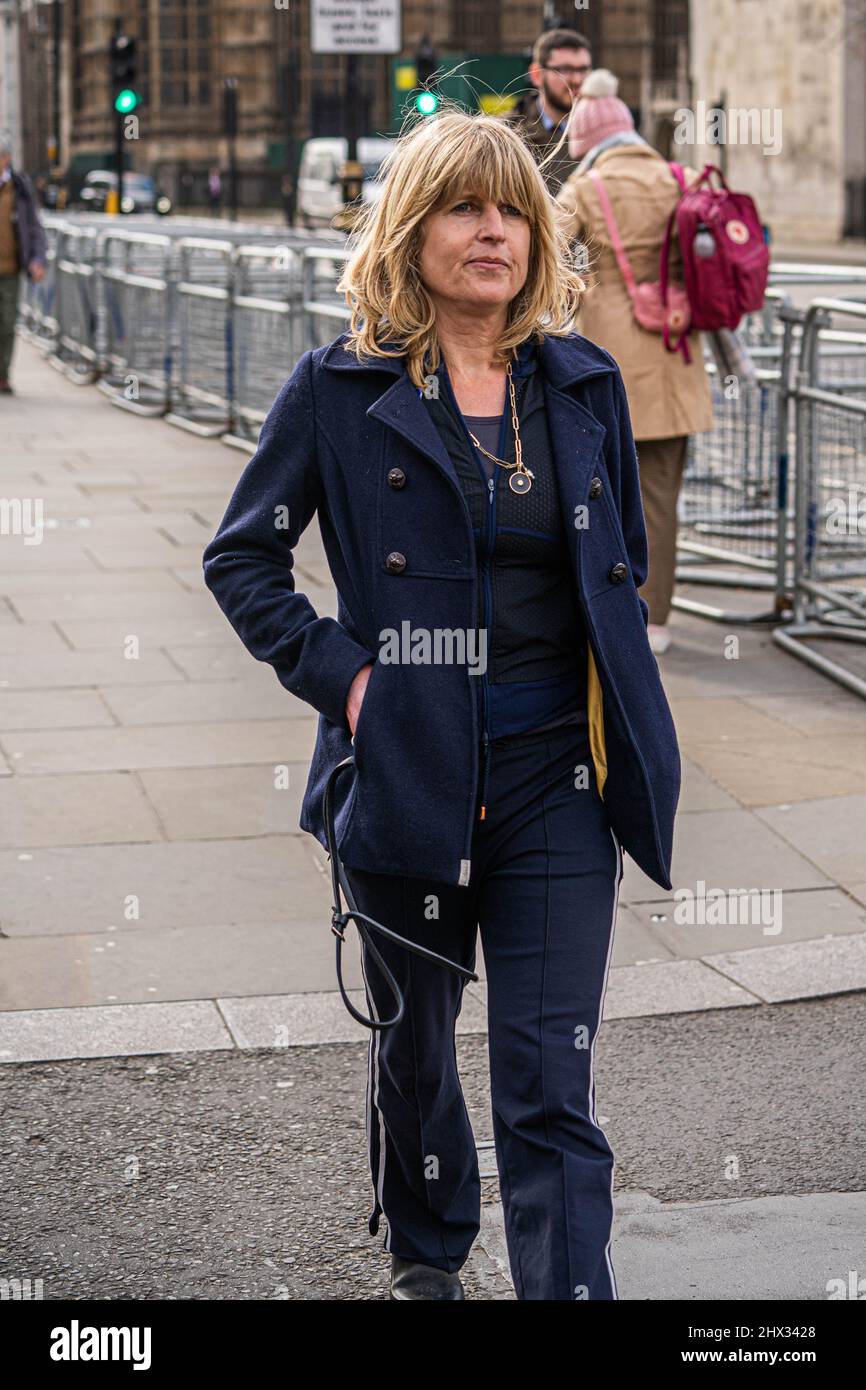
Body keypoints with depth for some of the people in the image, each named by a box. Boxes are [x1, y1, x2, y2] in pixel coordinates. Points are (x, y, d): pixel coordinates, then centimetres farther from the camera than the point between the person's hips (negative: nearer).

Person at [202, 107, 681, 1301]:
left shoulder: (584, 385, 5)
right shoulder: (340, 388, -3)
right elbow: (240, 555, 3)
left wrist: (627, 742, 9)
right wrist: (333, 670, -9)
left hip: (558, 776, 1)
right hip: (406, 770, 0)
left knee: (553, 1088, -2)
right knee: (414, 1046, 18)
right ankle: (426, 1256, 43)